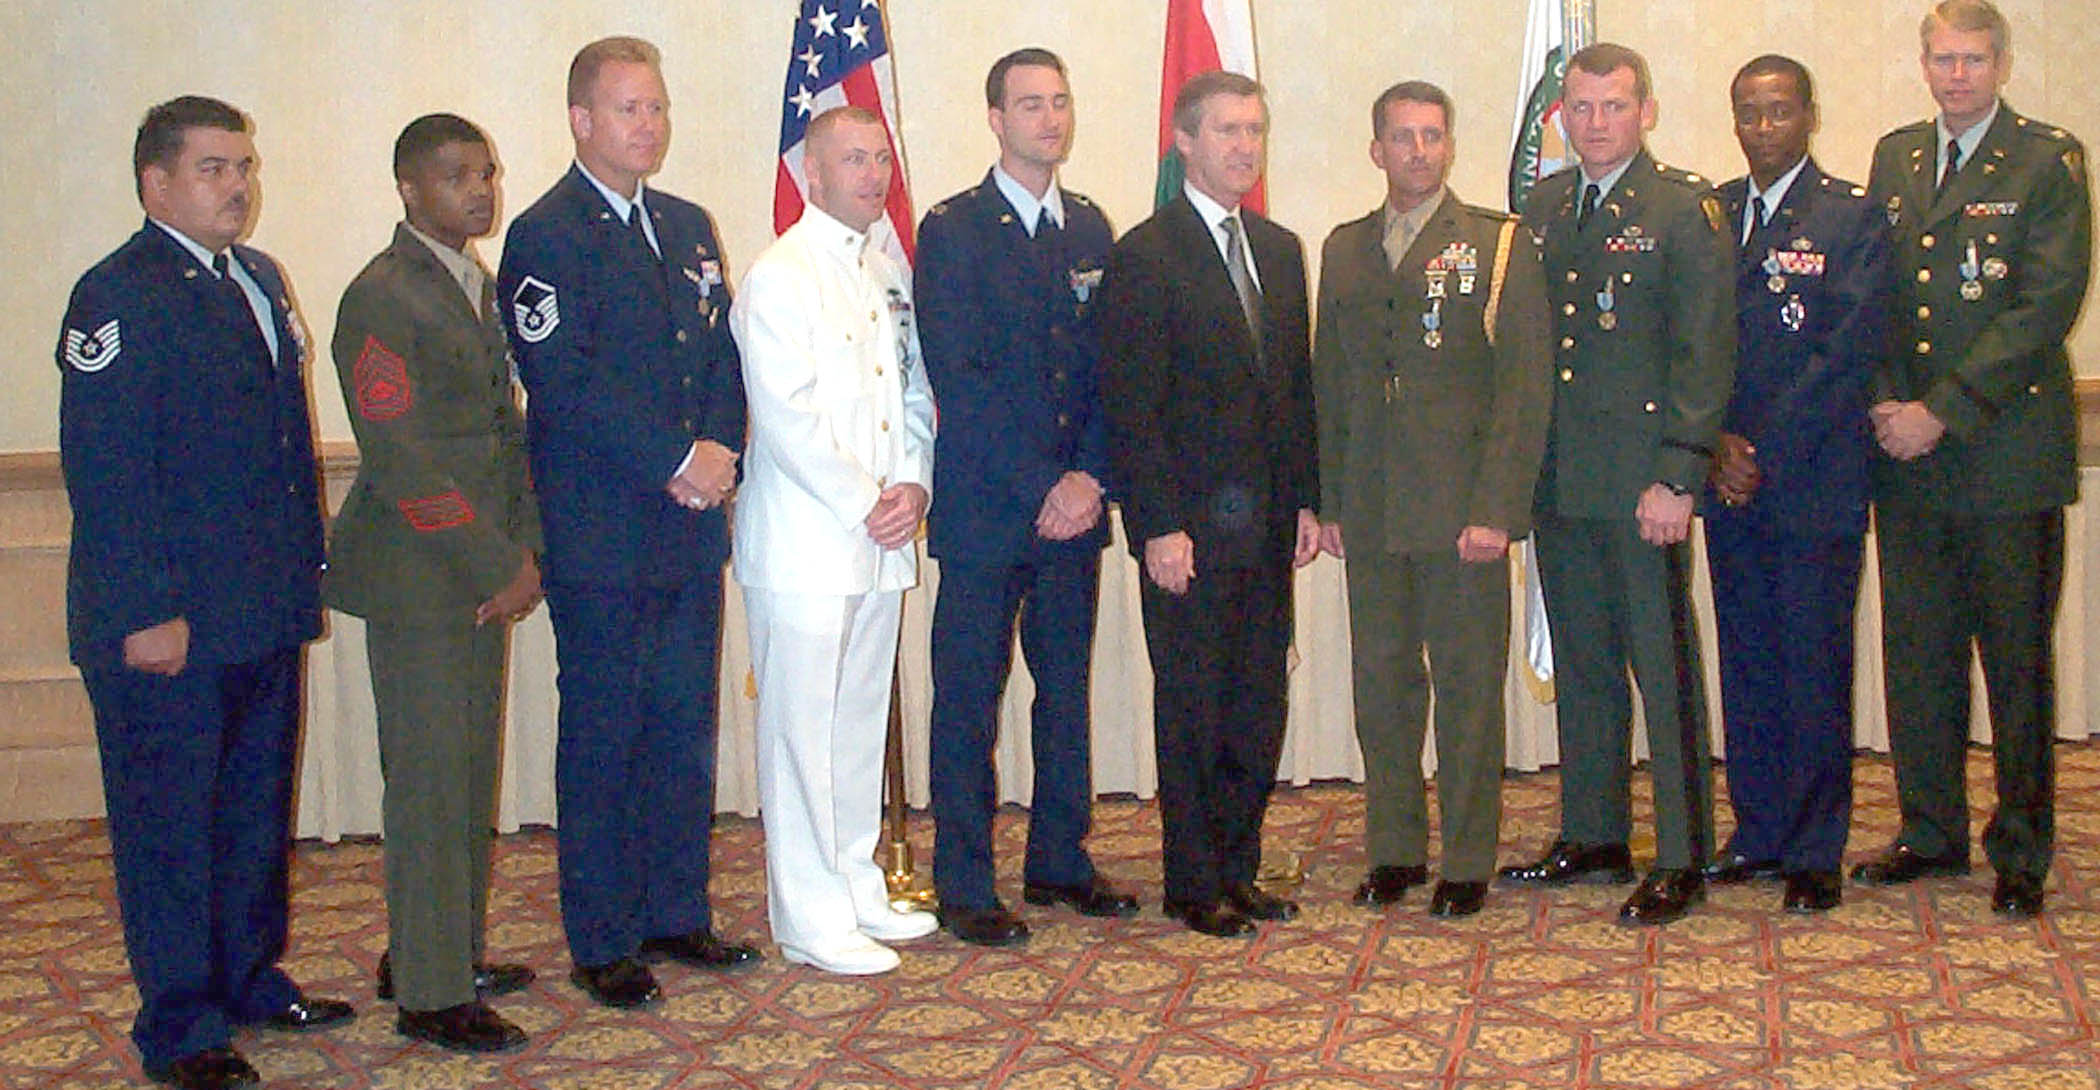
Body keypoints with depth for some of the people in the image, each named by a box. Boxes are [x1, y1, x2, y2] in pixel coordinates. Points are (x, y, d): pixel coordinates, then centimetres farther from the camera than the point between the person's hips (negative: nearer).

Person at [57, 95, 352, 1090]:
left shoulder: (257, 279, 14)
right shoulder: (118, 296, -12)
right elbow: (102, 469, -17)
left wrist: (304, 564, 14)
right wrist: (148, 612, -20)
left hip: (263, 615, 8)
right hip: (167, 625, -8)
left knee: (256, 812, 18)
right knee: (169, 825, 3)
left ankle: (250, 979, 33)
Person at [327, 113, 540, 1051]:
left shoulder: (481, 287, 14)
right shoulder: (380, 299, -13)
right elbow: (400, 460, -18)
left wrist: (524, 549, 2)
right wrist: (498, 563, -15)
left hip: (483, 570, 8)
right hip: (416, 578, -8)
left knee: (470, 769, 15)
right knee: (430, 781, -2)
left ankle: (446, 949, 29)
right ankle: (430, 993, 8)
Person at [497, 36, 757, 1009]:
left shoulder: (688, 226, 15)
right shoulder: (547, 235, -8)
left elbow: (723, 351, 13)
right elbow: (565, 383, -16)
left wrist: (720, 448, -5)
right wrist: (677, 462, -15)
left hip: (691, 526, 7)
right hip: (599, 535, -6)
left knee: (685, 727, 12)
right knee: (602, 737, 2)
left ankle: (675, 912, 25)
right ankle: (602, 942, 13)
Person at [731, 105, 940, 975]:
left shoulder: (888, 274, 15)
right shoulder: (779, 277, -9)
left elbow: (915, 391, 17)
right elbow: (786, 417, -15)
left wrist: (914, 484, 0)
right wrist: (865, 505, -13)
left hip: (881, 543, 7)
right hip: (805, 542, -7)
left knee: (862, 718, 14)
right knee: (803, 727, -1)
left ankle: (858, 887, 25)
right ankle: (811, 917, 7)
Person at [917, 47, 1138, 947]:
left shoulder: (1090, 230, 12)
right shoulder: (953, 230, -4)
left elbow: (1108, 366, 10)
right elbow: (957, 378, -11)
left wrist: (1091, 477, -5)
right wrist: (1041, 486, -14)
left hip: (1073, 504, 5)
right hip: (983, 506, -5)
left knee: (1067, 687, 12)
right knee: (968, 698, 1)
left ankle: (1059, 862, 25)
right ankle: (963, 885, 10)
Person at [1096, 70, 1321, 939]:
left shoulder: (1280, 250, 14)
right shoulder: (1145, 256, -8)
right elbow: (1132, 406, -11)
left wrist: (1306, 499, 11)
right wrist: (1160, 525, -16)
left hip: (1267, 522, 6)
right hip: (1190, 524, -6)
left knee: (1259, 706, 10)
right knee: (1193, 711, 3)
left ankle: (1237, 869, 23)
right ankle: (1194, 884, 15)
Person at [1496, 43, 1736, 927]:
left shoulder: (1685, 209, -5)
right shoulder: (1541, 208, 13)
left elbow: (1703, 355, -9)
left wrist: (1675, 478, -15)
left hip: (1642, 484, -6)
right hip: (1558, 483, 6)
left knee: (1664, 671, 0)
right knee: (1581, 666, 14)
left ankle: (1683, 861, 9)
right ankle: (1594, 837, 26)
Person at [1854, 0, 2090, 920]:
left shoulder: (2047, 161, -4)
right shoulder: (1895, 157, 12)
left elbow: (2047, 305, -12)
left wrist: (1943, 412, -16)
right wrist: (1885, 402, -3)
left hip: (2007, 451, -4)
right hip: (1908, 459, 5)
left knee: (2017, 661, 4)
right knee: (1916, 654, 10)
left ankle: (2020, 851, 16)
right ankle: (1932, 832, 24)